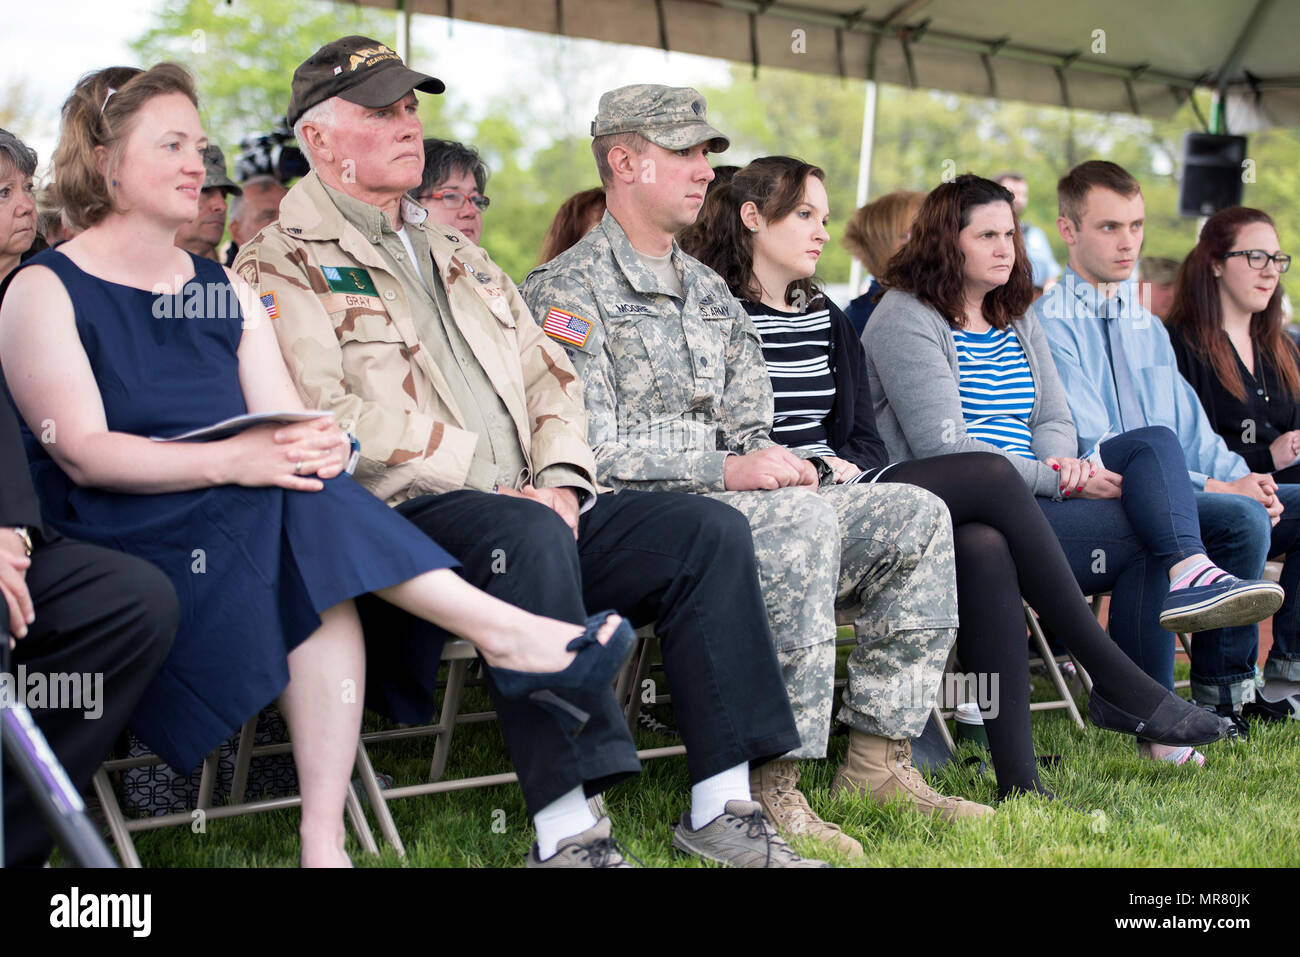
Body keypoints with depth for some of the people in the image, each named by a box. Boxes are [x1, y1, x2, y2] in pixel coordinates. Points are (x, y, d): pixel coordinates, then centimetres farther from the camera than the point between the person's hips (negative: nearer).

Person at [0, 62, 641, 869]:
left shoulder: (227, 293, 21)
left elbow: (287, 428, 10)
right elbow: (83, 453, -12)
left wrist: (318, 447, -17)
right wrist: (231, 460, -26)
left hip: (251, 528, 4)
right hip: (119, 551, -4)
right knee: (309, 510, -33)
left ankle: (324, 839, -40)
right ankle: (506, 633, -32)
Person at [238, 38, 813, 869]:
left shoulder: (458, 255, 27)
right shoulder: (282, 266, 2)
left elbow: (548, 374, 22)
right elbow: (321, 418, -13)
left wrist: (560, 482, 2)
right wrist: (473, 467, -15)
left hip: (532, 511, 8)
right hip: (404, 520, -7)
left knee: (710, 532, -10)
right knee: (528, 538, -38)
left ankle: (724, 808, -12)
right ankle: (568, 832, -38)